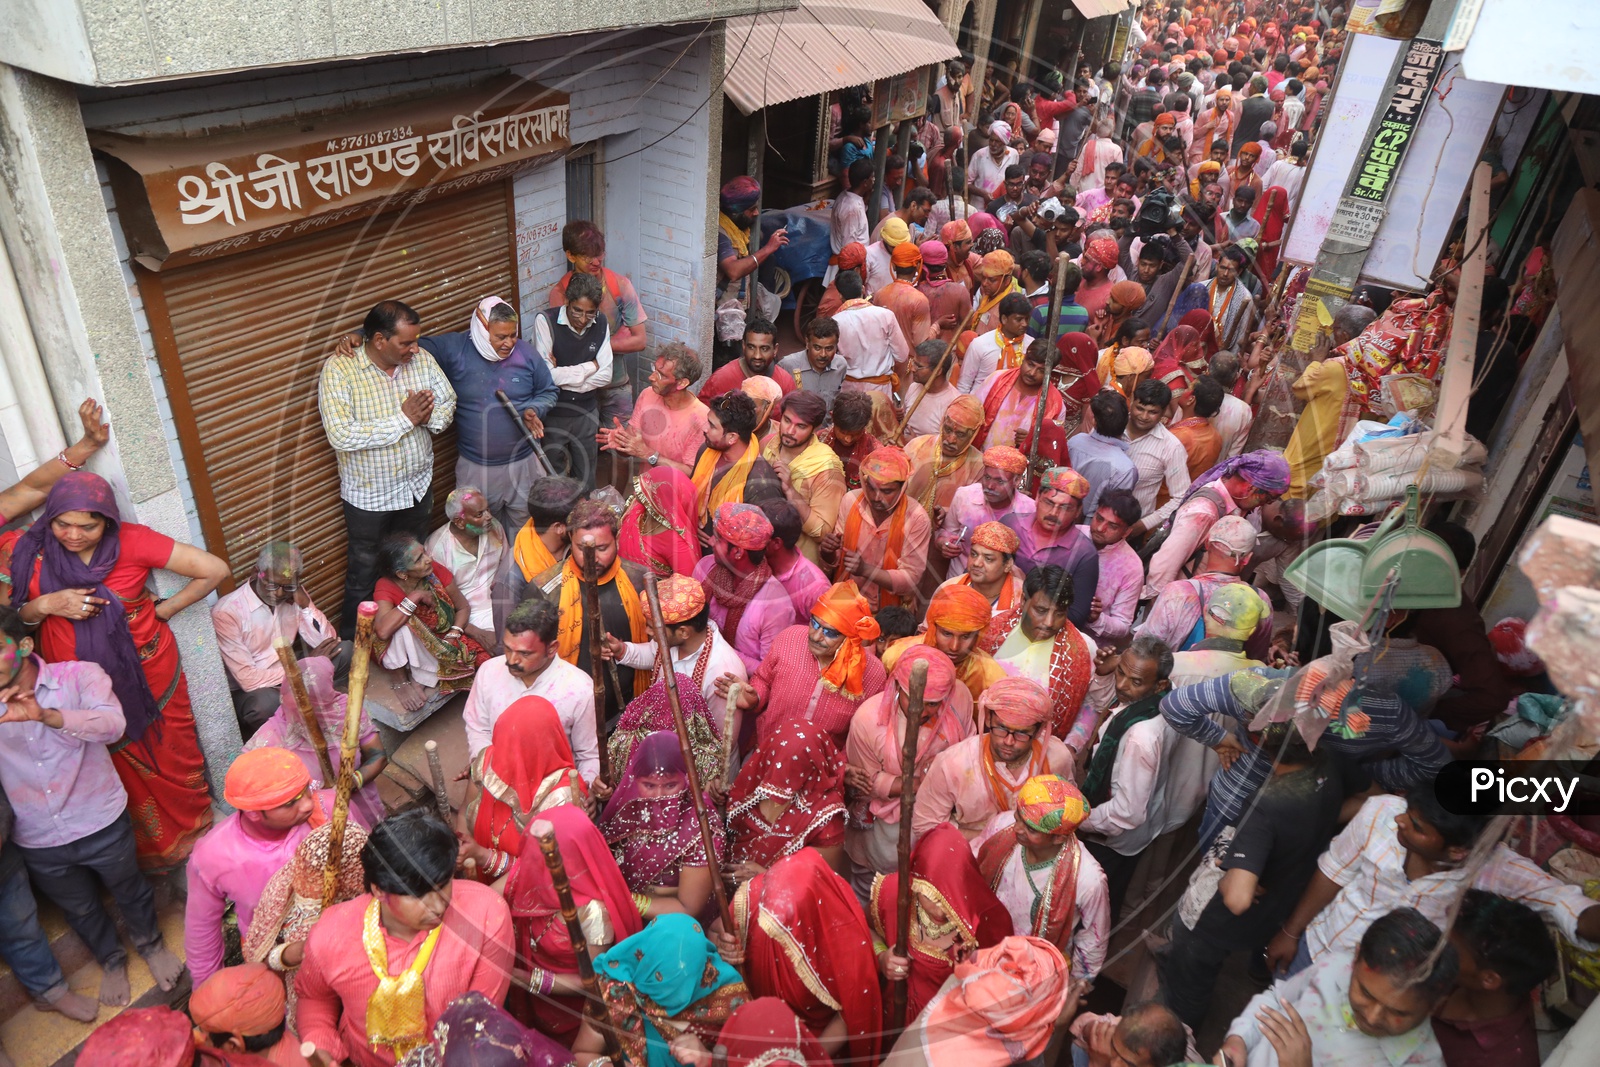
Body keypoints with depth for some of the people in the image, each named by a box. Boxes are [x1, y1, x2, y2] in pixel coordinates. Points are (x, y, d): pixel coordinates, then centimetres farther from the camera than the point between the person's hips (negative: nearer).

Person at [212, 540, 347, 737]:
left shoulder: (293, 595, -6)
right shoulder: (226, 612, -24)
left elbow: (327, 641, -10)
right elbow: (248, 679, -26)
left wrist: (304, 602, -20)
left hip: (287, 676, 5)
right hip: (248, 692, -5)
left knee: (345, 650, -15)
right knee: (267, 703, -39)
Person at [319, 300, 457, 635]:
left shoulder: (421, 359, -7)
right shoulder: (339, 370, -21)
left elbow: (448, 404, 2)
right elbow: (341, 435, -29)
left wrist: (428, 414, -22)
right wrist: (404, 419, -27)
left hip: (418, 487, 5)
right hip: (369, 496, -5)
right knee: (364, 577, 13)